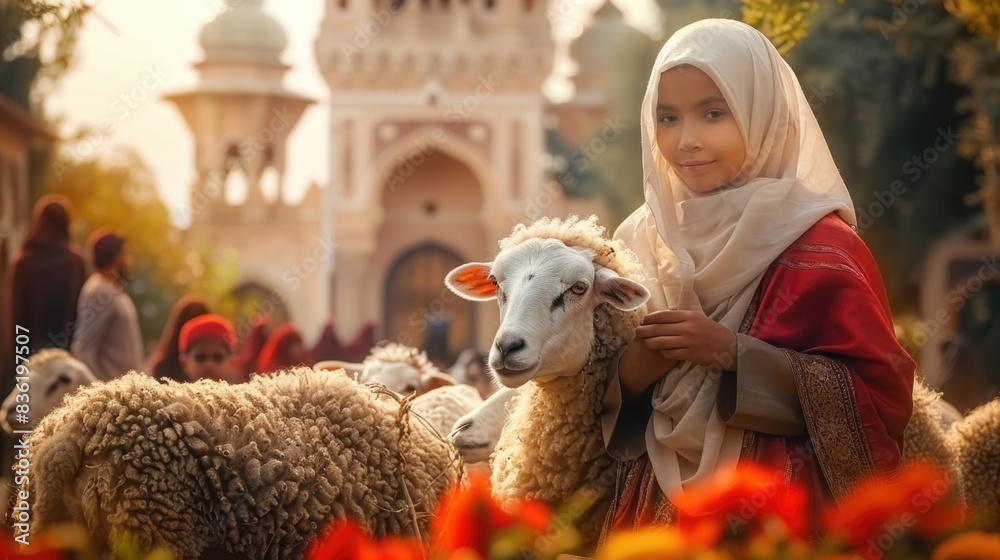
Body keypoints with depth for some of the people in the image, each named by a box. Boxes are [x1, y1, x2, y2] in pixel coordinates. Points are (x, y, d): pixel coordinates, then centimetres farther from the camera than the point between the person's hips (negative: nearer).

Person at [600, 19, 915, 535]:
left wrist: (734, 354, -21)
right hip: (658, 505, 5)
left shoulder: (818, 246, -12)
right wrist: (628, 373, -12)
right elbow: (605, 410, 10)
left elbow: (881, 397, -17)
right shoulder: (647, 238, 3)